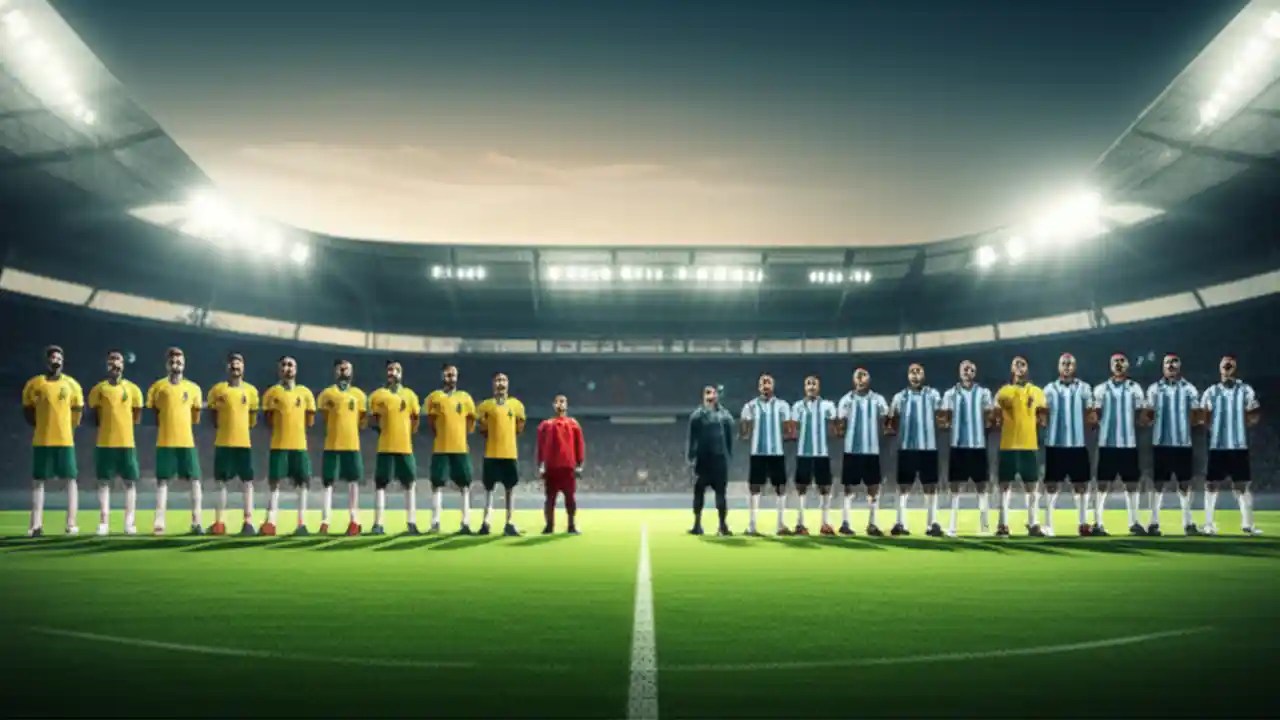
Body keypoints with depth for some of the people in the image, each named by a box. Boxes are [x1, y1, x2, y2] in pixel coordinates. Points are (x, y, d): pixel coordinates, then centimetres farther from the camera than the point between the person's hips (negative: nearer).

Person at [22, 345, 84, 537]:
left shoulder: (71, 384, 3)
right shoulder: (34, 384, 1)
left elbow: (77, 411, 13)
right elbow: (27, 410, 10)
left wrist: (66, 428, 11)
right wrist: (43, 425, 8)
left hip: (65, 440, 0)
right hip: (41, 440, 0)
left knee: (70, 479, -1)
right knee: (37, 480, 2)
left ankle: (72, 523, 3)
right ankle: (36, 524, 6)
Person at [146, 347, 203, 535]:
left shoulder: (193, 388, 6)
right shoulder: (158, 386, 2)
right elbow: (154, 414, 9)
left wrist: (180, 423, 12)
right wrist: (168, 423, 6)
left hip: (187, 442, 1)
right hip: (165, 442, -1)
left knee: (194, 480, -2)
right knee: (162, 481, 0)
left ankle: (196, 522, 2)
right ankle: (159, 523, 2)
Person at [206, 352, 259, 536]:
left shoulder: (251, 390, 6)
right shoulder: (217, 389, 3)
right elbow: (214, 416, 9)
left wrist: (241, 428, 8)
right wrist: (224, 427, 1)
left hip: (244, 442, 1)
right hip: (223, 443, -1)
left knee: (247, 481, 0)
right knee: (221, 481, 3)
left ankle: (248, 522, 3)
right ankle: (219, 522, 7)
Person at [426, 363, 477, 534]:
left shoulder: (465, 397, 7)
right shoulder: (434, 397, 0)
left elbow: (471, 421, 14)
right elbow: (431, 421, 6)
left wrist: (460, 436, 9)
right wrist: (441, 436, 6)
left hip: (460, 448, 2)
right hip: (440, 448, -2)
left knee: (465, 486, 2)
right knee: (437, 484, -1)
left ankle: (466, 523, 6)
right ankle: (435, 522, 3)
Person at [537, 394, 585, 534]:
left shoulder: (573, 424, 9)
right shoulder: (546, 424, 9)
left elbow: (579, 444, 6)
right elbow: (541, 446, 8)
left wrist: (579, 465, 0)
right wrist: (540, 466, 1)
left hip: (568, 466, 0)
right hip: (551, 467, 1)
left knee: (570, 496, 1)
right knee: (550, 497, 4)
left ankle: (572, 525, 7)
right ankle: (549, 525, 10)